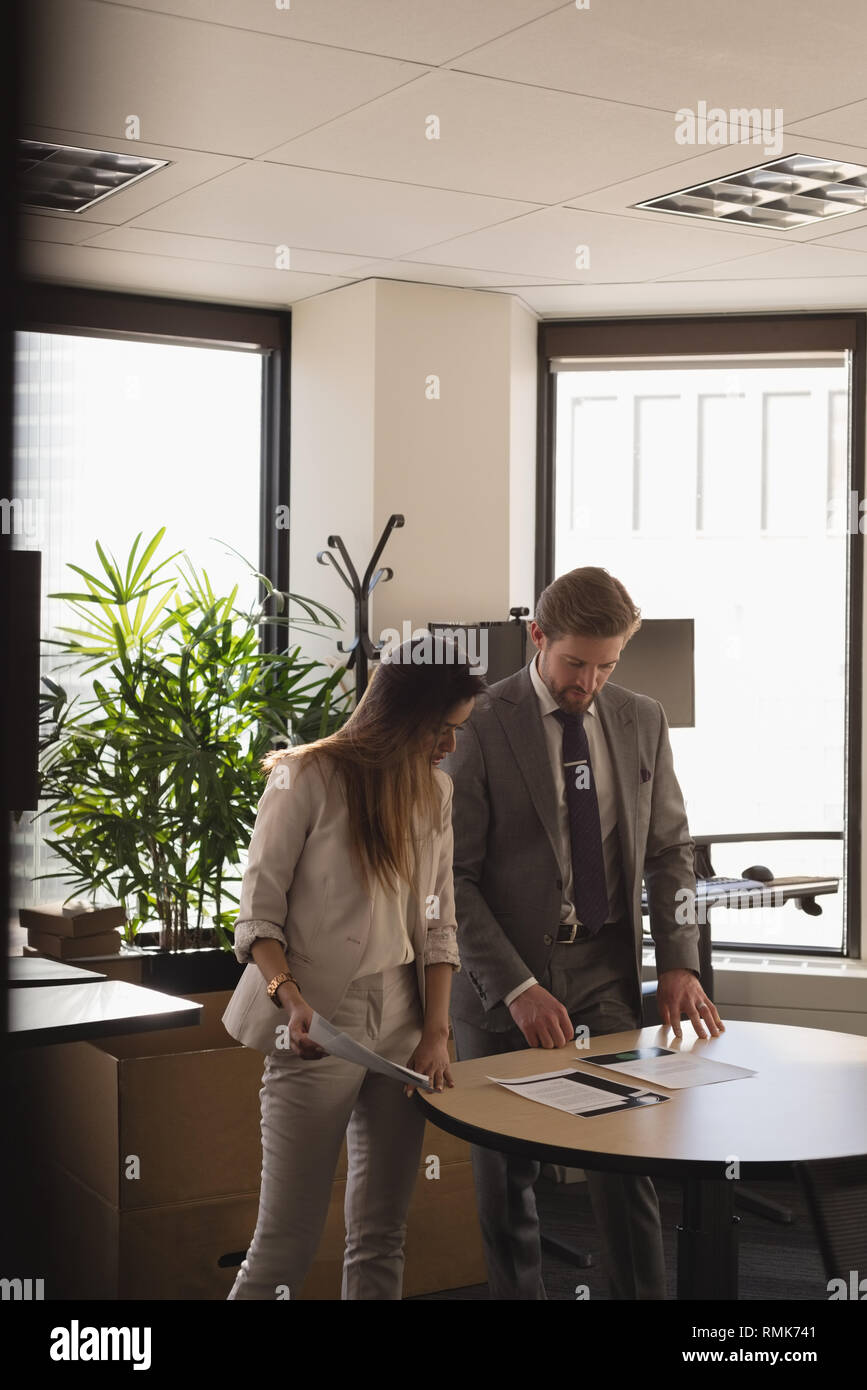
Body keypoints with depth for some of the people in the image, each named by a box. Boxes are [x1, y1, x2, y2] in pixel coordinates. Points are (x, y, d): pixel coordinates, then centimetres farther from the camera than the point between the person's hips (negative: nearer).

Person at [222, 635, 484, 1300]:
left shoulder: (435, 791, 11)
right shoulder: (308, 778, -7)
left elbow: (438, 924, 11)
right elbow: (259, 913, -7)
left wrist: (437, 1032, 1)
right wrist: (291, 998, -22)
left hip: (401, 1025, 6)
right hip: (320, 1028, -5)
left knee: (382, 1238, 8)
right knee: (286, 1244, -4)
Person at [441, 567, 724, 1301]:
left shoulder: (643, 721, 4)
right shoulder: (478, 727, -10)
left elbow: (669, 849, 10)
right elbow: (454, 876, -11)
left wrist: (678, 961, -2)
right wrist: (515, 986, -17)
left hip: (606, 972, 3)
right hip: (504, 980, -3)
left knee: (627, 1158, 1)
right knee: (506, 1177, 8)